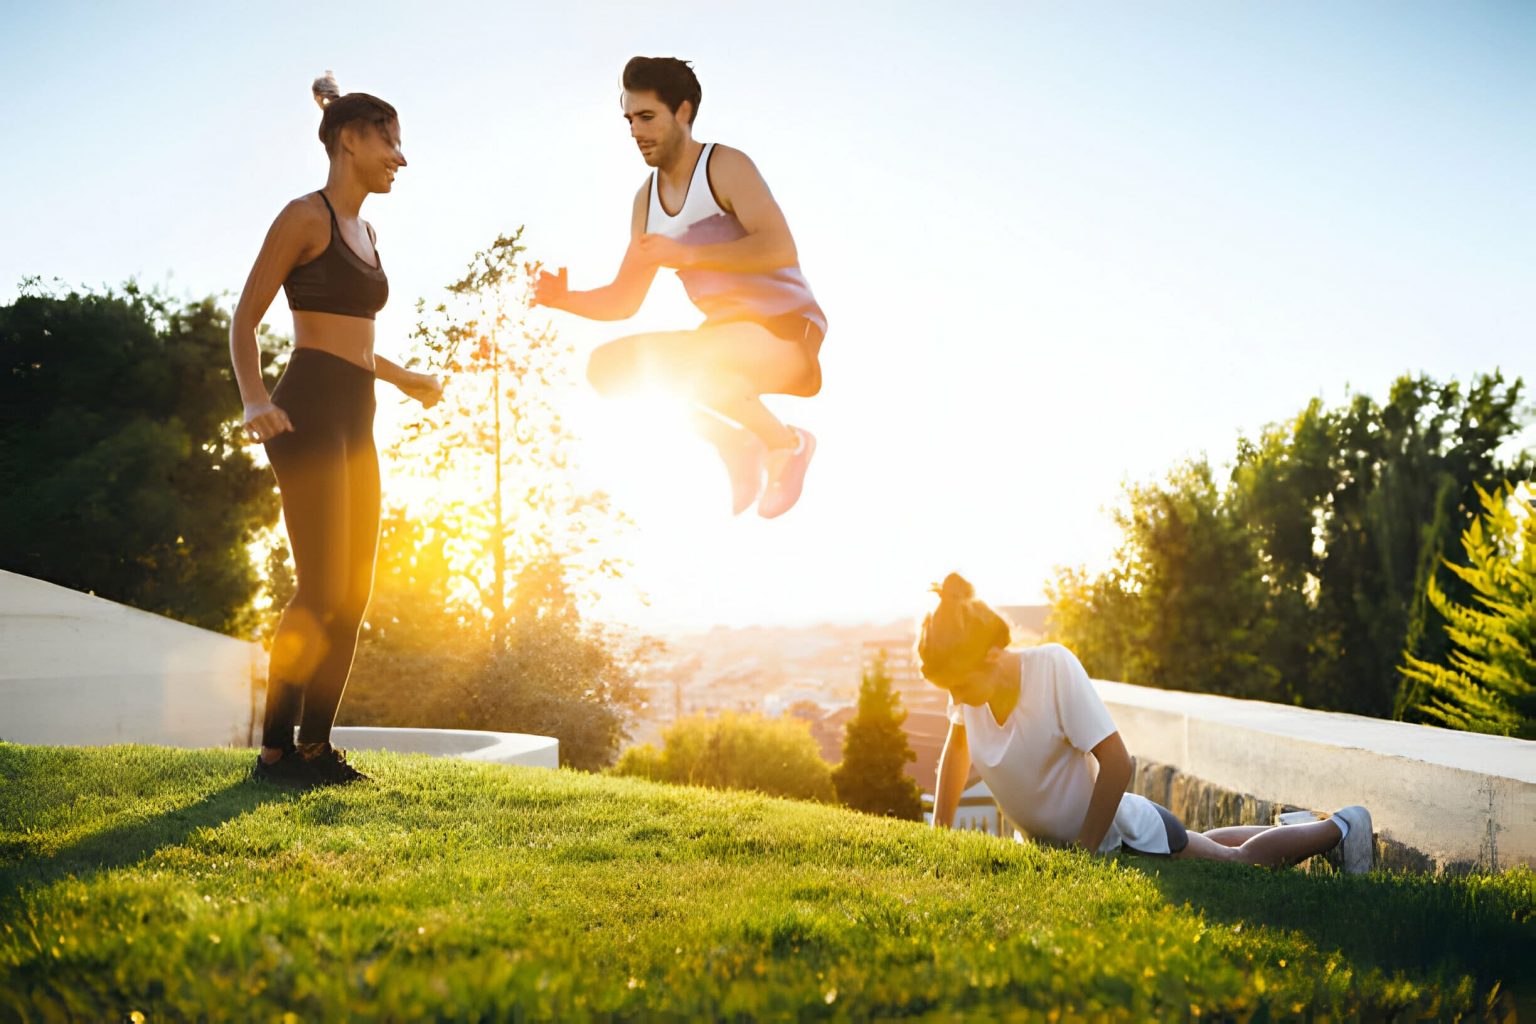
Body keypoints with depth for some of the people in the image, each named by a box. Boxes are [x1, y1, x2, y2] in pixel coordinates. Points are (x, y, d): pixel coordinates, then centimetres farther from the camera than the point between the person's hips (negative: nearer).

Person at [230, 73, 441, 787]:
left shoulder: (365, 232, 19)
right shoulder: (306, 217, -4)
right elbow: (244, 321, -8)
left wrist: (405, 379, 34)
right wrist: (254, 400, -22)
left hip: (355, 421, 9)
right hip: (310, 411, -9)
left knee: (354, 594, 7)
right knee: (322, 588, -12)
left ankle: (315, 745, 13)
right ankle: (275, 749, -4)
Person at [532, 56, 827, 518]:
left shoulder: (724, 166, -12)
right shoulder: (646, 200, 10)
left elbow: (780, 249, -28)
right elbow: (623, 301, 11)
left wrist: (684, 255, -31)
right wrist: (564, 299, -9)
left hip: (788, 326, -8)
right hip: (727, 333, 8)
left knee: (680, 361, -35)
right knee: (609, 367, -3)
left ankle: (787, 442, -9)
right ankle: (734, 444, 6)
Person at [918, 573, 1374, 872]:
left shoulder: (1054, 668, -34)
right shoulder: (971, 683, -15)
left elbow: (1117, 764, -31)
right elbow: (956, 746, 7)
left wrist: (1085, 849, -25)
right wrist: (939, 828, 3)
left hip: (1121, 831, -7)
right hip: (1057, 840, 7)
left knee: (1239, 863, 15)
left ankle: (1339, 829, 37)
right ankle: (1289, 827, 52)